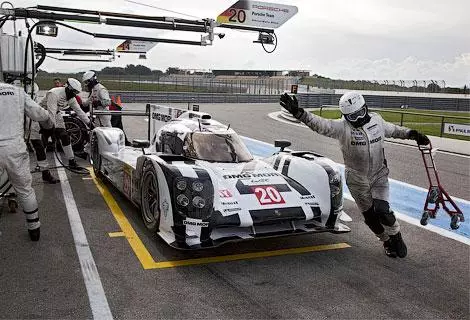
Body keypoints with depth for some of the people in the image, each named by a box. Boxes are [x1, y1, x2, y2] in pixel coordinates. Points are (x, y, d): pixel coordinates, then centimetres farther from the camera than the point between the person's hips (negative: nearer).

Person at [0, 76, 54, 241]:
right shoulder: (17, 91, 5)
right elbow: (39, 114, 5)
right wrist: (49, 123, 27)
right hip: (14, 148, 2)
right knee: (25, 190, 16)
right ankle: (34, 228, 26)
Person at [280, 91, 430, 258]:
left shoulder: (376, 120, -4)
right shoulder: (342, 127, -18)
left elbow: (392, 130, 18)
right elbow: (320, 124, -34)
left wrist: (411, 134, 12)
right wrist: (298, 112, -48)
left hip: (379, 175, 1)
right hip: (357, 179, -1)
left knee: (383, 211, -11)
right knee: (369, 215, 8)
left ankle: (396, 238, 18)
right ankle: (387, 242, 33)